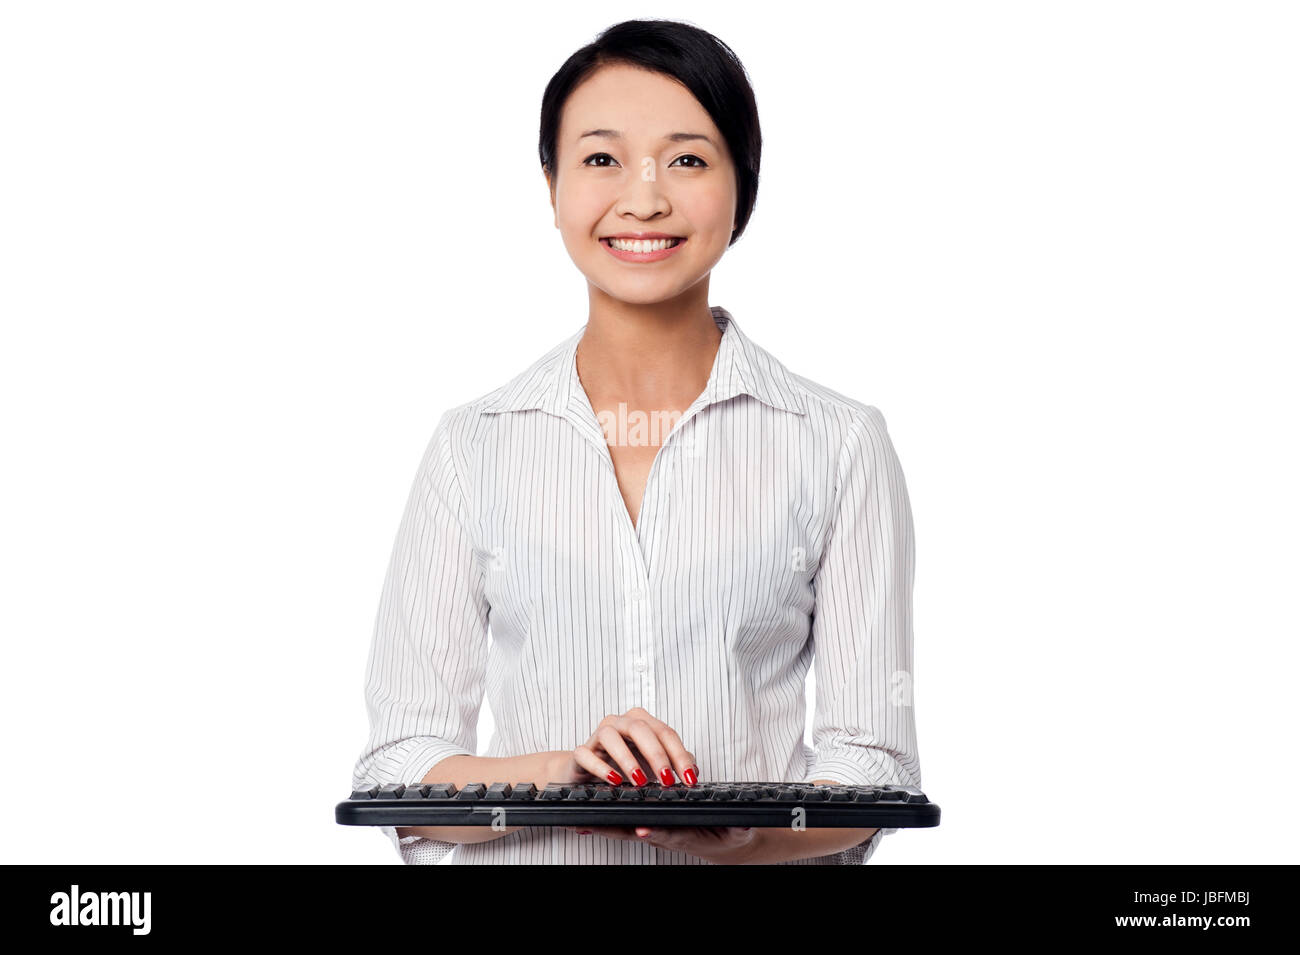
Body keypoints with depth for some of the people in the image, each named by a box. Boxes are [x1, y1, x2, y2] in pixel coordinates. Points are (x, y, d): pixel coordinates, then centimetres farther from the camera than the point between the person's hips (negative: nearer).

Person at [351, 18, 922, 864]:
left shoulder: (839, 444, 4)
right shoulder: (474, 448, 6)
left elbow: (872, 764, 2)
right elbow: (397, 775, 3)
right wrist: (562, 775, -14)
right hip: (534, 860, 0)